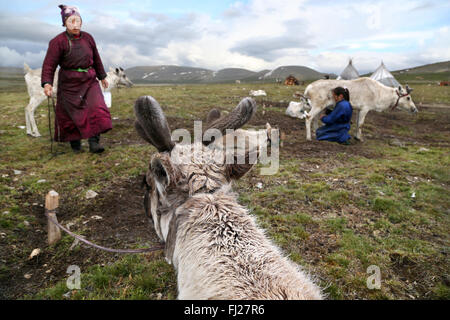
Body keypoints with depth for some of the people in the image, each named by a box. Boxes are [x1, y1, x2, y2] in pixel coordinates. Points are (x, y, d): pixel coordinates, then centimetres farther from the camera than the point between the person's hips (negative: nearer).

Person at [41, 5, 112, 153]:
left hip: (89, 81, 3)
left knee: (97, 109, -13)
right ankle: (75, 143, 19)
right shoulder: (58, 42, -8)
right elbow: (49, 64, -11)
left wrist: (102, 77, 23)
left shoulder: (88, 38, 7)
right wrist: (46, 83, -24)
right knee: (70, 114, 3)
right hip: (69, 83, -3)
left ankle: (94, 142, -12)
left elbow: (96, 59, 19)